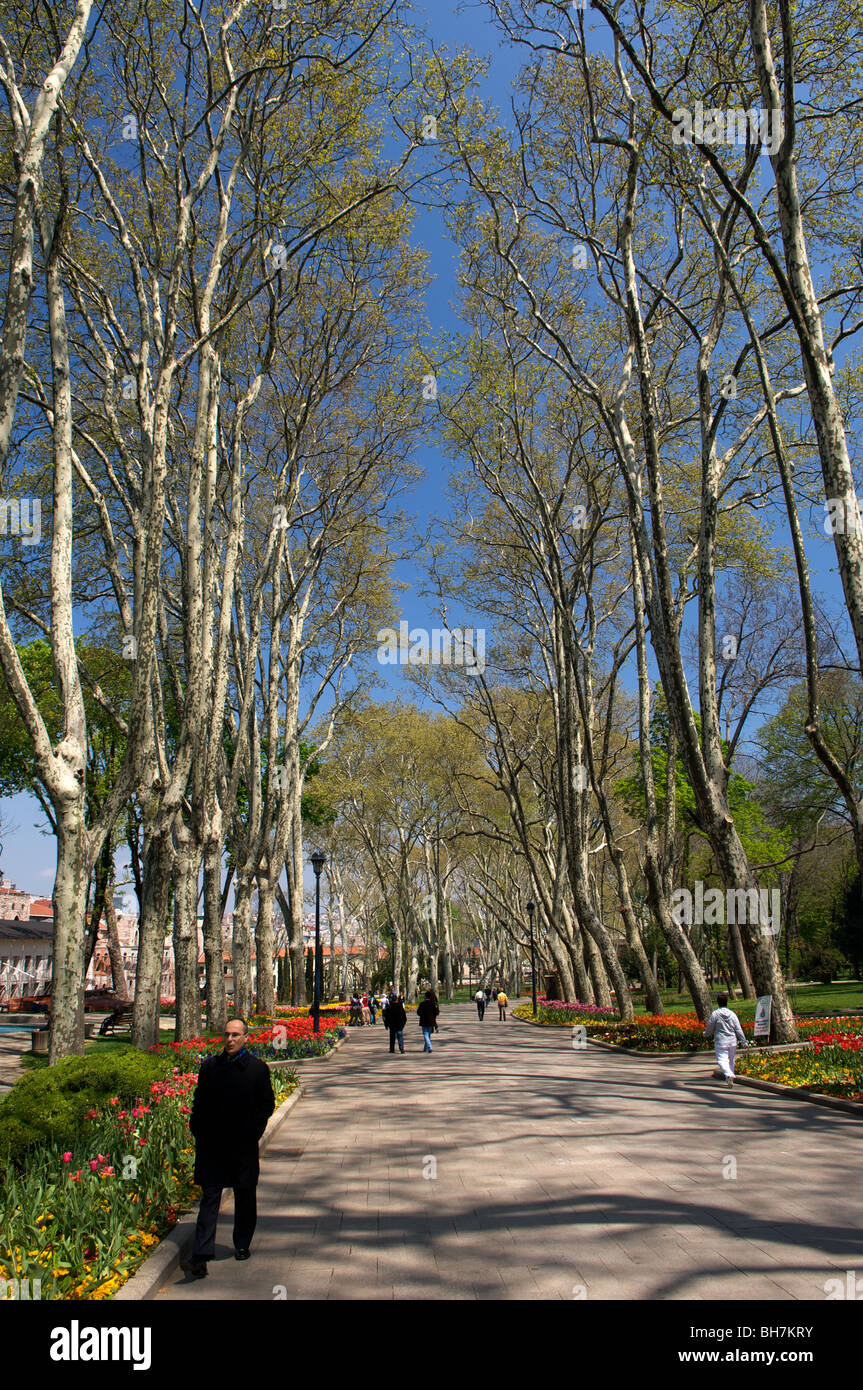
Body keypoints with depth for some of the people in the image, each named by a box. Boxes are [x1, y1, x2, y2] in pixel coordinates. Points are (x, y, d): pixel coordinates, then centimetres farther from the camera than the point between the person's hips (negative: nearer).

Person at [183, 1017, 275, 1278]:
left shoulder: (258, 1068, -2)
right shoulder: (210, 1066, 4)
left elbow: (267, 1105, 0)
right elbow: (199, 1101, 10)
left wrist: (252, 1132, -9)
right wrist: (198, 1130, 1)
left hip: (243, 1146, 0)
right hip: (212, 1144, 1)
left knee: (245, 1197, 12)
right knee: (209, 1197, -2)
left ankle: (242, 1245, 29)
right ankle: (201, 1257, -2)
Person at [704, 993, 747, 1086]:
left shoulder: (715, 1014, -7)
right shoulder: (732, 1014, 1)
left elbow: (709, 1028, 0)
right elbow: (738, 1029, 2)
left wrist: (705, 1034, 21)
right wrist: (743, 1041, 8)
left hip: (721, 1042, -4)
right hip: (732, 1041, 4)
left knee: (722, 1060, -5)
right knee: (731, 1060, 17)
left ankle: (729, 1075, -28)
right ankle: (728, 1080, 21)